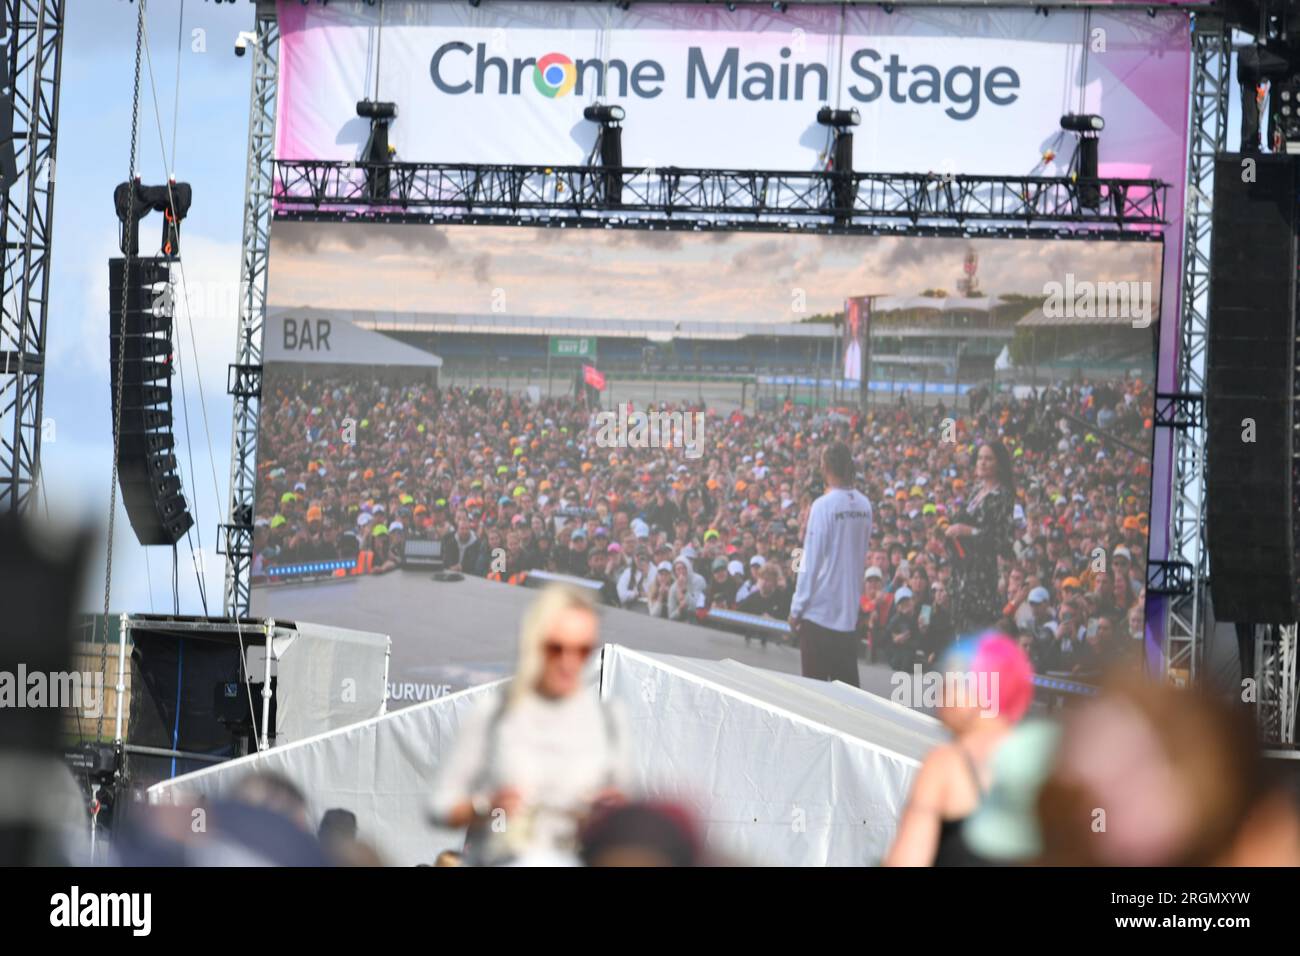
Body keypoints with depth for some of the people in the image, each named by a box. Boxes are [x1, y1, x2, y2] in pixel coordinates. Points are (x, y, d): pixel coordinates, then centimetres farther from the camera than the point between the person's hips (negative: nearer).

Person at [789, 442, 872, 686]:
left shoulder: (823, 506, -13)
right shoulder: (864, 506, 2)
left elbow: (811, 563, -11)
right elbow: (862, 555, 8)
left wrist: (796, 608, -5)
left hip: (819, 610, -5)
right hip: (850, 611, 5)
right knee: (847, 685, 9)